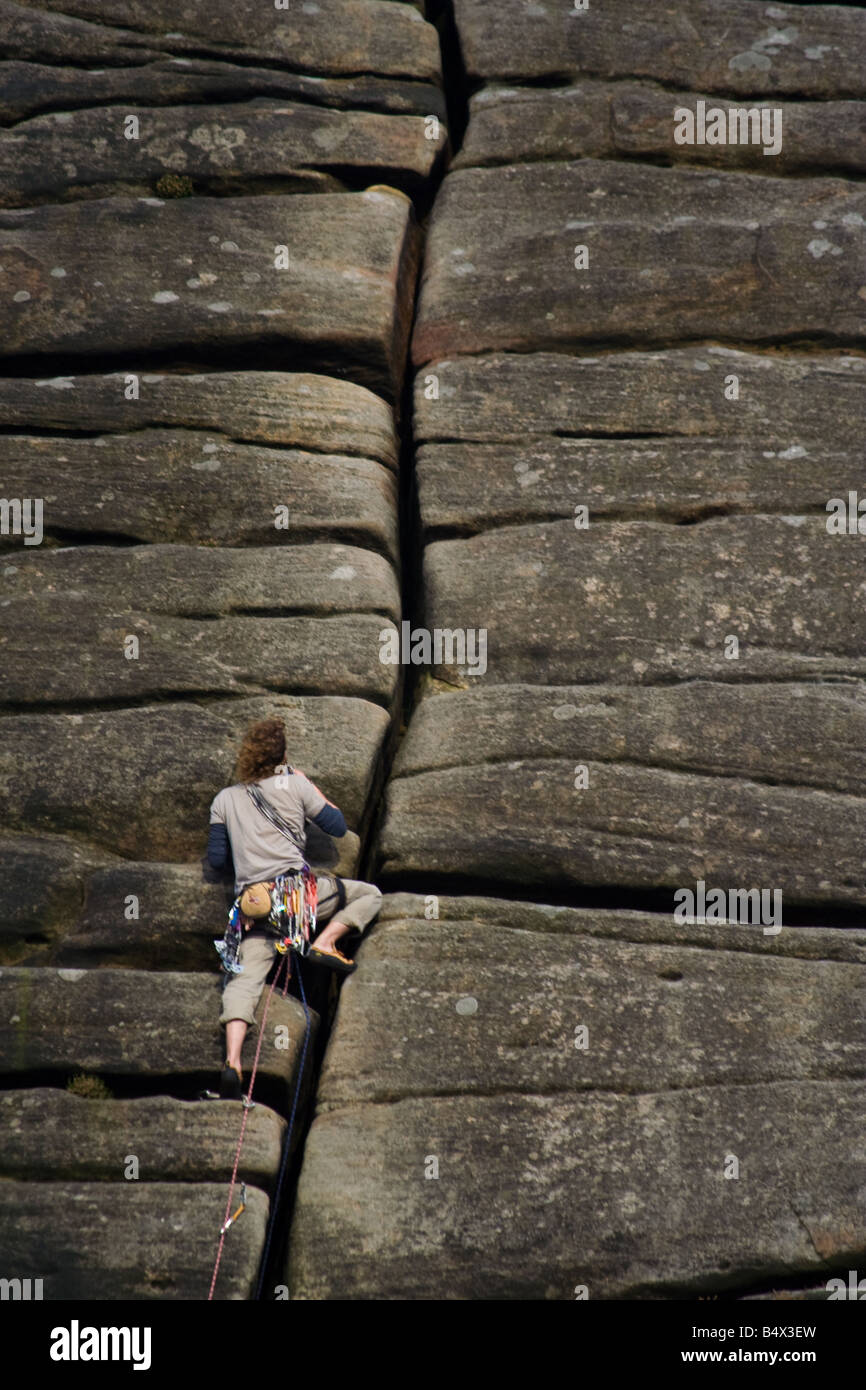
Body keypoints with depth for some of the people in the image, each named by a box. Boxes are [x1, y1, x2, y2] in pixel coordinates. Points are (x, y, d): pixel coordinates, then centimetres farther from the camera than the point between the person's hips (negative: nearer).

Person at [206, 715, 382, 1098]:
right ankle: (325, 942, -5)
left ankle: (232, 1061, -23)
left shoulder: (224, 799, 15)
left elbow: (216, 859, 14)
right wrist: (310, 786, 24)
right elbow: (337, 826, 12)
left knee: (243, 980, -4)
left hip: (252, 902, 3)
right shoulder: (294, 784, 7)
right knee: (369, 894, 16)